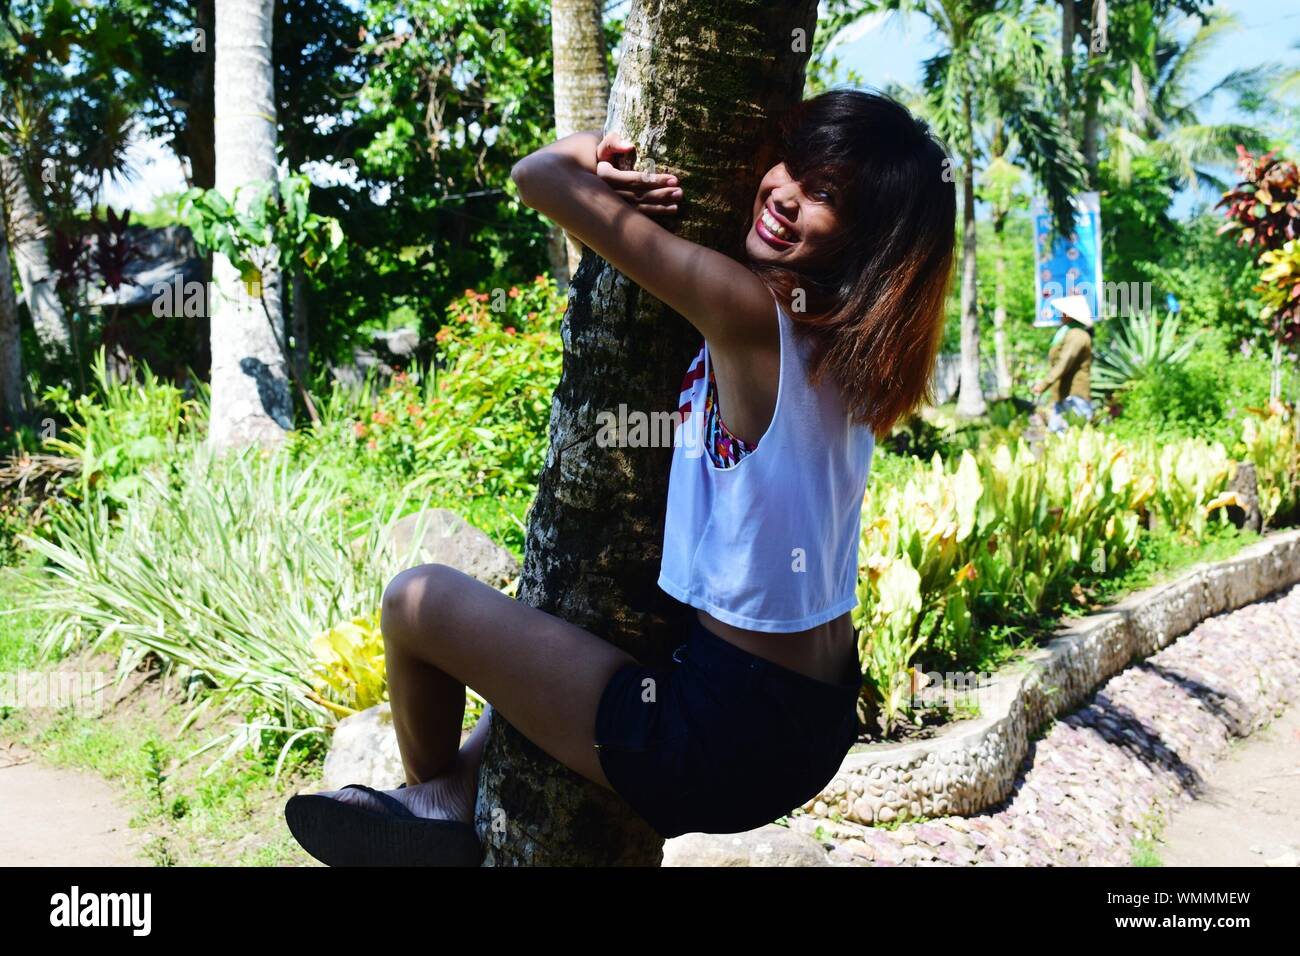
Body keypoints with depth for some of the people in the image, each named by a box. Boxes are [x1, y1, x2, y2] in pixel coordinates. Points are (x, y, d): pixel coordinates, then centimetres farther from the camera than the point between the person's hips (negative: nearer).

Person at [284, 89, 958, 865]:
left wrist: (587, 157, 2)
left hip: (729, 737, -9)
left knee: (418, 598, 8)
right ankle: (465, 789, 37)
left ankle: (431, 796, 33)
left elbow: (539, 176, -17)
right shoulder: (847, 335, 3)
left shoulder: (751, 311, -22)